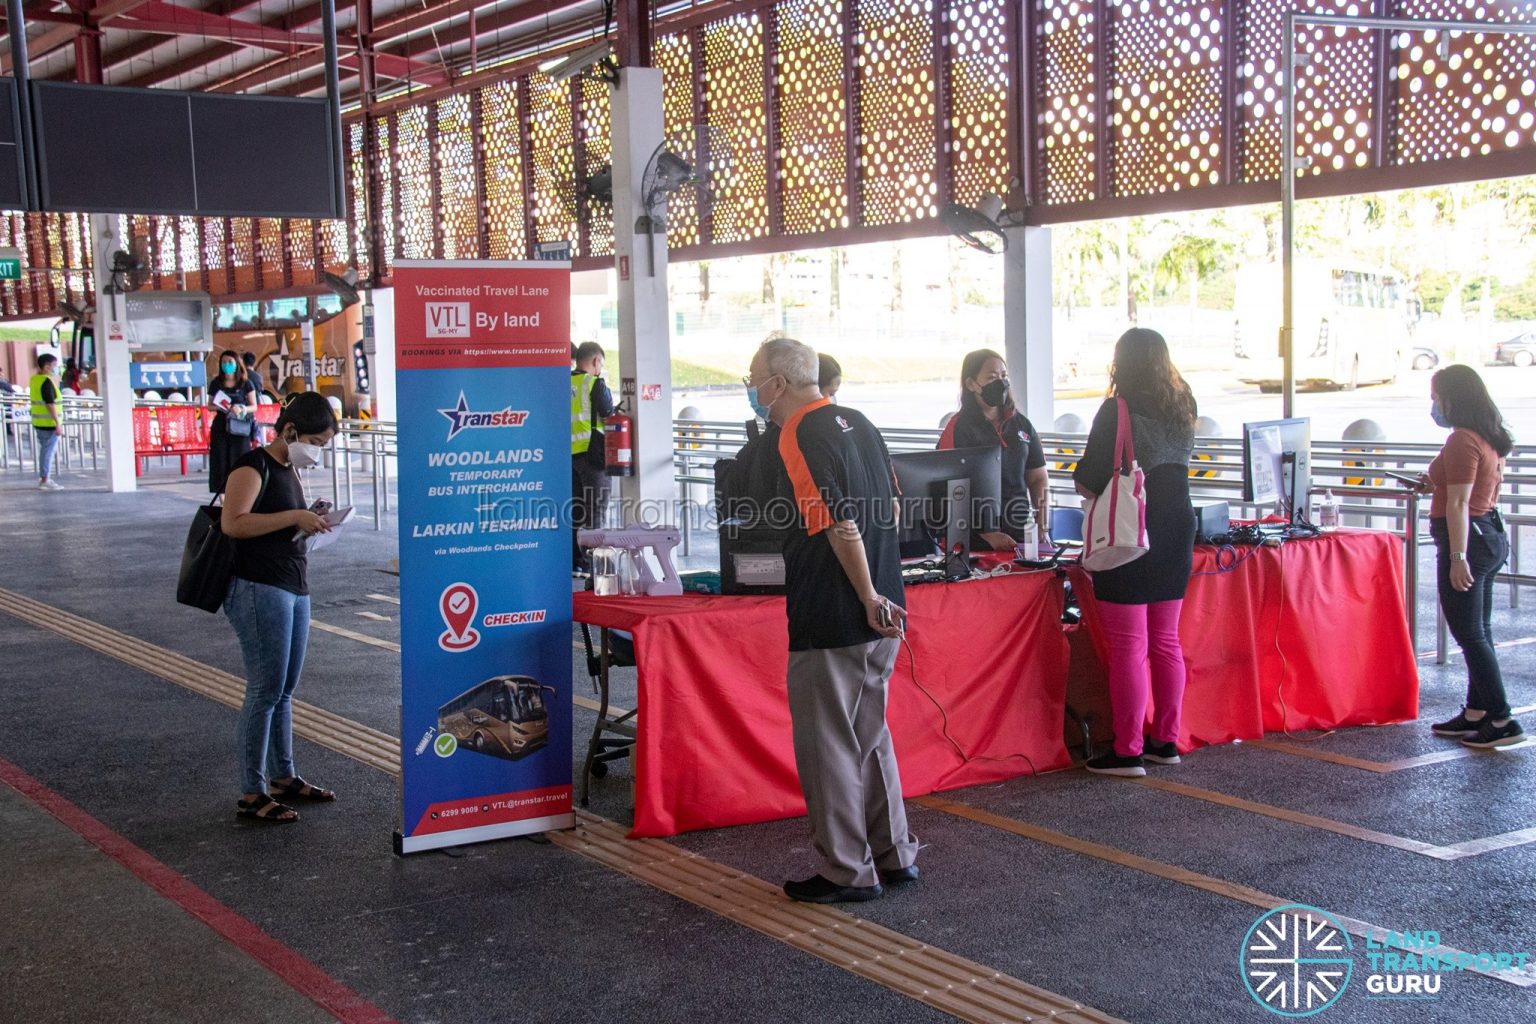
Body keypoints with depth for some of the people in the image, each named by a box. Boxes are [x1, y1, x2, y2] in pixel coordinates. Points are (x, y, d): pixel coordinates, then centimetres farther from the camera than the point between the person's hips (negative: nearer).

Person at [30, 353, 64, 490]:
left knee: (44, 450, 17)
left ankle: (43, 477, 24)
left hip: (38, 422, 9)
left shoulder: (34, 379, 10)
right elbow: (50, 404, -21)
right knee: (48, 451, -4)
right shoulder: (47, 381, -17)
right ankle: (45, 481, -2)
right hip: (49, 422, -9)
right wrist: (57, 423, -21)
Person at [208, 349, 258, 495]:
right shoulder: (216, 383, 8)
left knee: (239, 461, -6)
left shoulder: (245, 383, 3)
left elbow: (254, 406, 4)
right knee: (221, 462, -2)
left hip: (240, 429, -2)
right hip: (220, 427, 2)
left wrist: (242, 409, -16)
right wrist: (218, 407, -9)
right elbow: (210, 406, 13)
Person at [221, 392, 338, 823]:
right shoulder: (253, 466, -11)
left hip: (294, 589, 9)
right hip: (260, 590, -9)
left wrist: (313, 520, 10)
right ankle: (252, 795, 0)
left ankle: (284, 778, 24)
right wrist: (294, 517, -23)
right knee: (265, 691, -6)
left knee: (285, 690, 14)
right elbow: (232, 523, -24)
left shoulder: (290, 470, 17)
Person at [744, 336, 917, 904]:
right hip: (878, 619, 9)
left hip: (830, 622, -9)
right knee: (870, 736, 18)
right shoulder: (856, 423, 13)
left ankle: (847, 872, 9)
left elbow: (841, 527, -22)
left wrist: (869, 599, -15)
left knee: (827, 744, 2)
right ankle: (893, 855, 25)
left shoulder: (799, 438, -15)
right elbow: (887, 508, 18)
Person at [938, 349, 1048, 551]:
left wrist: (1043, 528, 3)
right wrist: (990, 534, -18)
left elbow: (1039, 479, 17)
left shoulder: (1022, 425, 14)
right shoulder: (958, 428, -4)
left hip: (1022, 532, 5)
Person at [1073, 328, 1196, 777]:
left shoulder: (1117, 410, -13)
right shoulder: (1183, 408, 7)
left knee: (1128, 647, -3)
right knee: (1166, 641, 14)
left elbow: (1089, 480, -12)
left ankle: (1128, 751, 1)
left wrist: (1084, 482, 8)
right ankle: (1165, 741, 21)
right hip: (1177, 528, 7)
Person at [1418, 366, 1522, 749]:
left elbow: (1458, 504, -22)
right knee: (1479, 631, 14)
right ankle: (1476, 714, 21)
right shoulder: (1491, 438, 12)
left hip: (1468, 538, -10)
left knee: (1469, 635, -5)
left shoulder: (1462, 441, -18)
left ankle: (1502, 720, -6)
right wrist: (1437, 485, 17)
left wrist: (1457, 557, -24)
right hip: (1492, 534, 10)